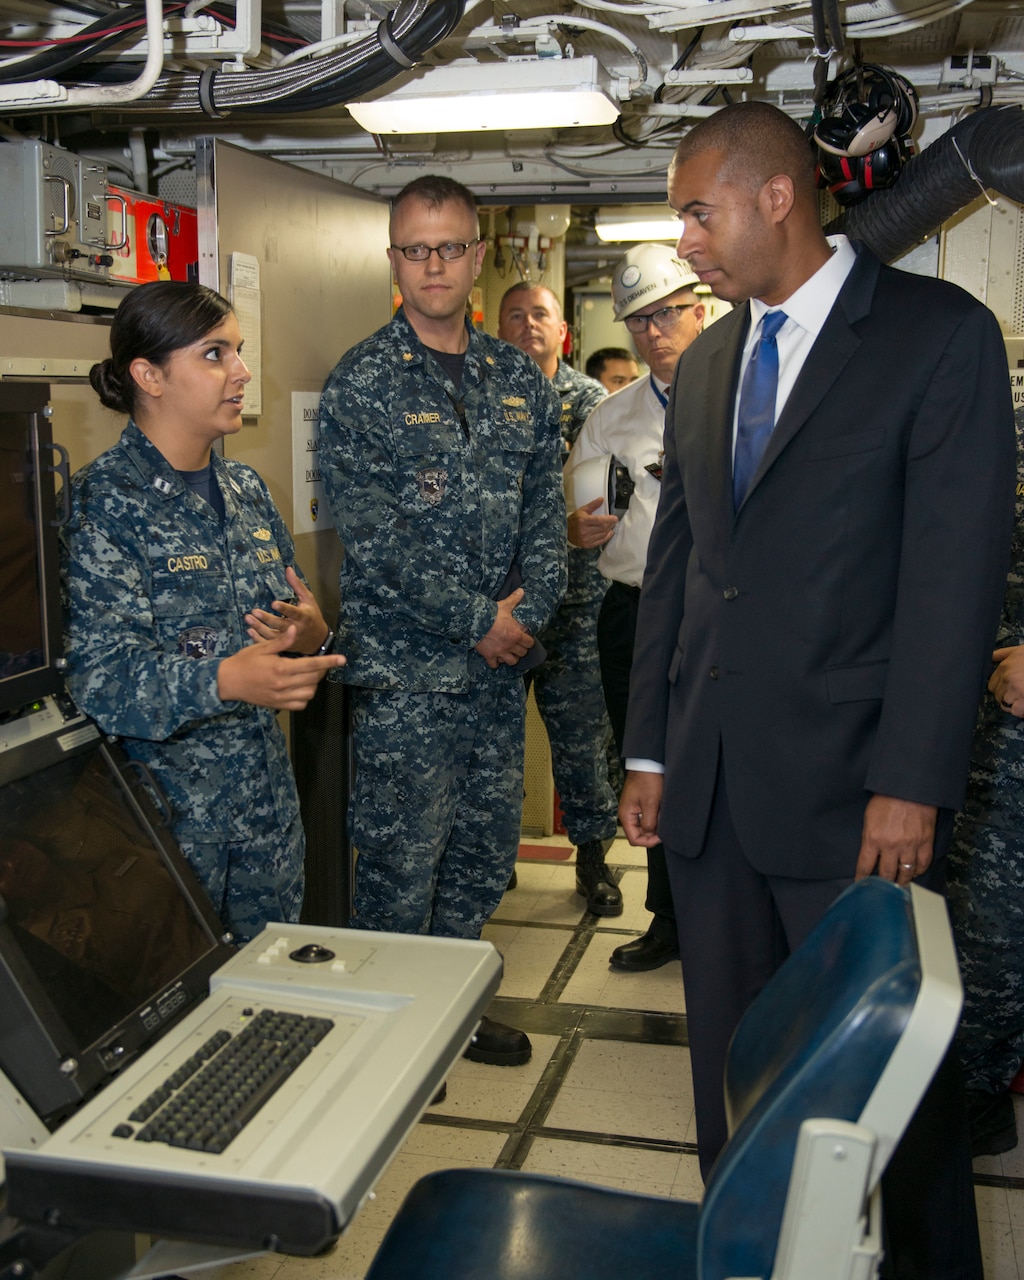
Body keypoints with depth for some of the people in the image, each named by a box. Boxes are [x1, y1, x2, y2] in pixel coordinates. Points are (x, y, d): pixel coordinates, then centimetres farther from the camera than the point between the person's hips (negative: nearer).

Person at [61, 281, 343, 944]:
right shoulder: (103, 502, -11)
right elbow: (99, 672, -20)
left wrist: (313, 637, -9)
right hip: (161, 809, -6)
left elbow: (298, 621, 15)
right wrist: (223, 680, -35)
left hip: (265, 802, 6)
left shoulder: (246, 490, 10)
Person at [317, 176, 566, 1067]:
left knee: (486, 849, 15)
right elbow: (374, 531, -13)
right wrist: (477, 620, -14)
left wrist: (529, 610, -8)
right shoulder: (361, 383, -6)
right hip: (405, 666, -5)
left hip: (500, 660, 6)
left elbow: (546, 507, 8)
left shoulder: (521, 380, 10)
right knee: (402, 860, 3)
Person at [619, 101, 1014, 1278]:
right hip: (709, 783, 6)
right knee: (730, 1055, 15)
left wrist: (912, 782, -15)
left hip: (847, 790, -5)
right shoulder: (703, 364, 14)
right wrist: (648, 752, 11)